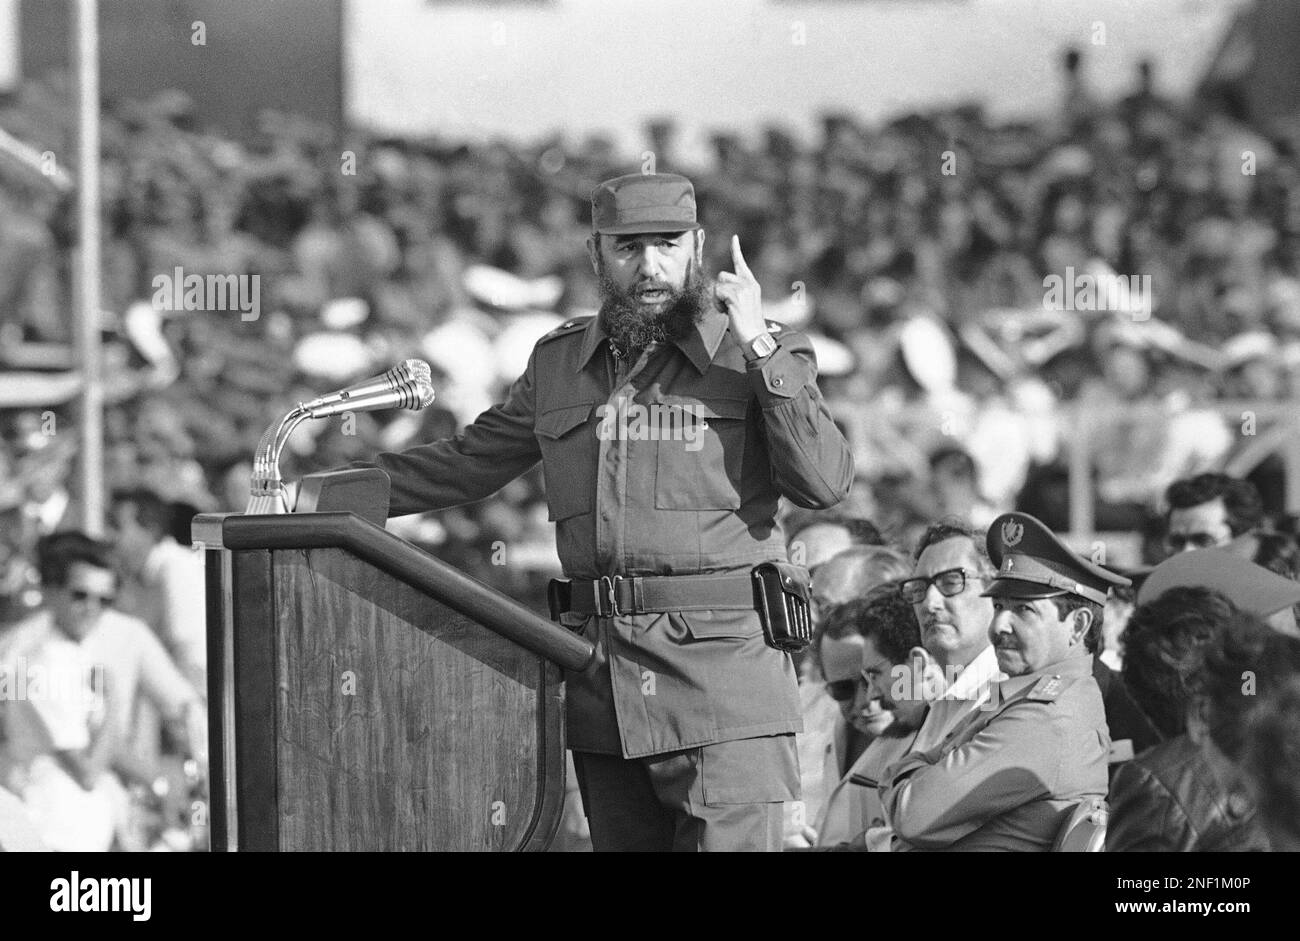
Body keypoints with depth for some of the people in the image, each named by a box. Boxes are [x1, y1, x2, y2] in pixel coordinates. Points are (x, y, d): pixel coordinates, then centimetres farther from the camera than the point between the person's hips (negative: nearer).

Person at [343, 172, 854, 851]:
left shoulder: (765, 354, 2)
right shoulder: (558, 362, 15)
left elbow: (824, 484, -10)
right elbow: (469, 462, 24)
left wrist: (761, 351, -16)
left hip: (723, 663, -5)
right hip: (600, 672, 5)